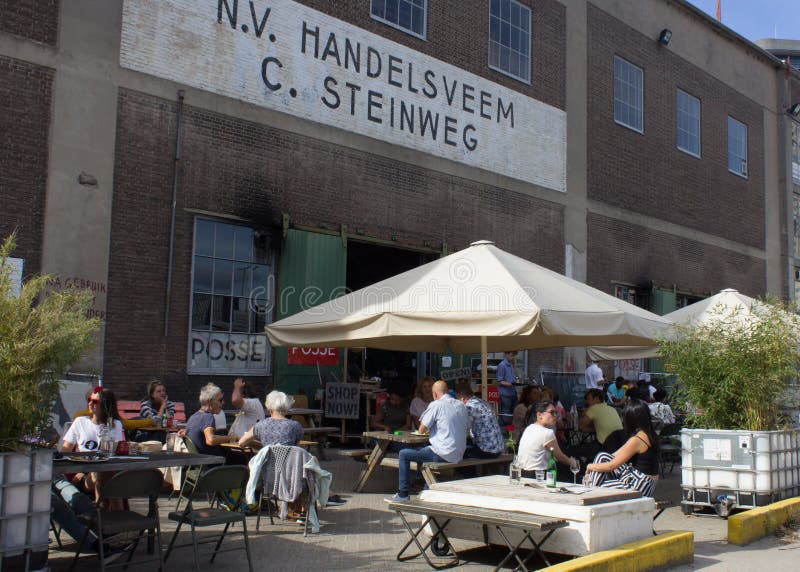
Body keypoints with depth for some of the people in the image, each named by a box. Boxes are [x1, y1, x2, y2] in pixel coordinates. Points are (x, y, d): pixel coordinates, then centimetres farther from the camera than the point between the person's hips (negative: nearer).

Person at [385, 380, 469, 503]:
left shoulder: (436, 405, -10)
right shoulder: (461, 405, 9)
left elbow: (422, 429, -8)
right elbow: (466, 428, 18)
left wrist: (428, 429, 16)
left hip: (443, 454, -8)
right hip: (458, 455, 8)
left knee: (404, 454, 5)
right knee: (426, 450, 34)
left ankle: (403, 494, 7)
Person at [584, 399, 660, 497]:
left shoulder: (637, 439, -24)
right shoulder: (646, 434, 7)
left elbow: (611, 466, -19)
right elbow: (618, 454, 13)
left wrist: (590, 467, 0)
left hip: (639, 486, -10)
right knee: (602, 456, 8)